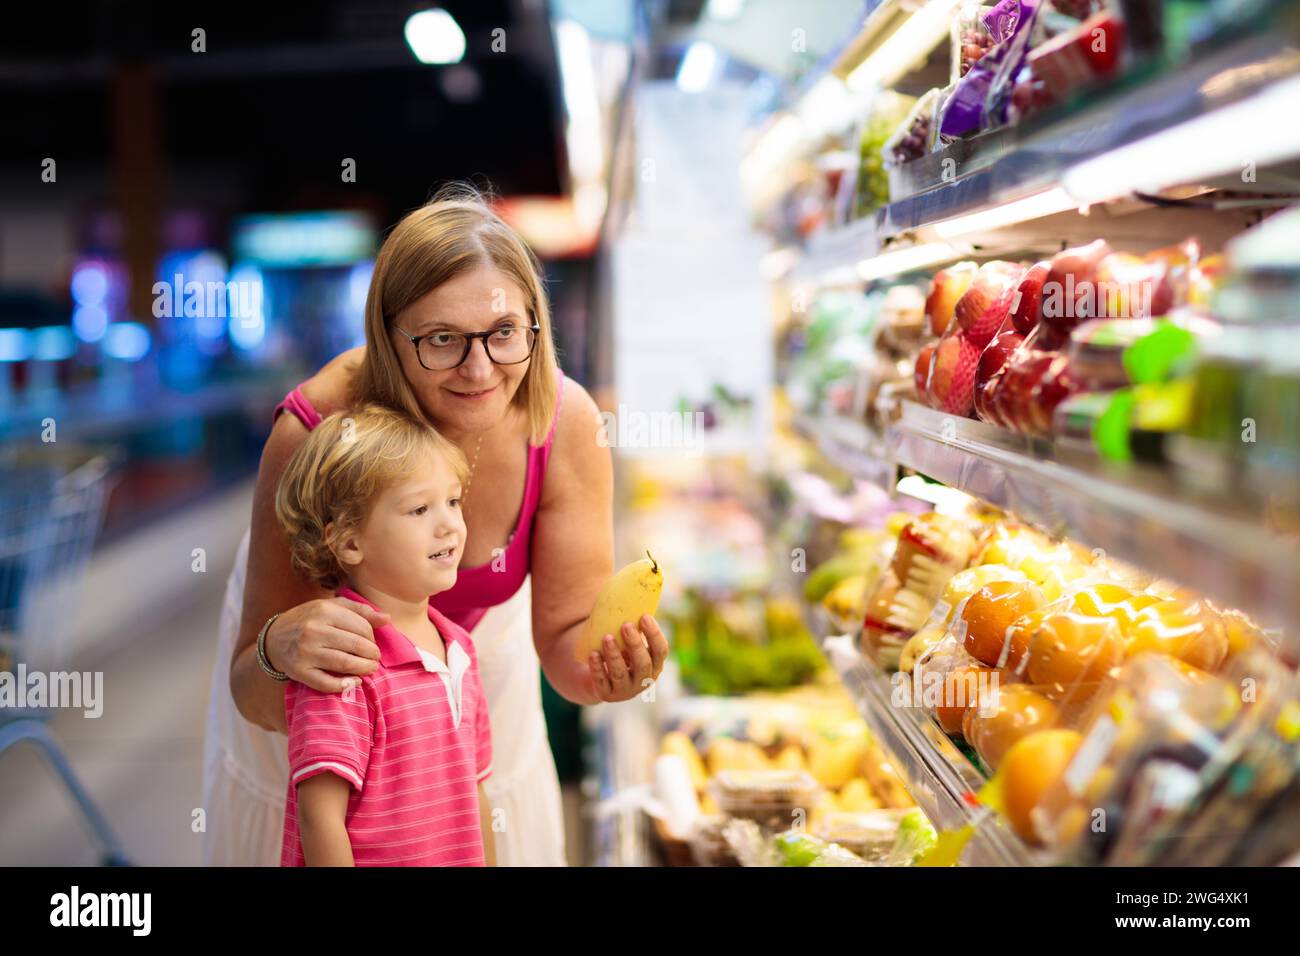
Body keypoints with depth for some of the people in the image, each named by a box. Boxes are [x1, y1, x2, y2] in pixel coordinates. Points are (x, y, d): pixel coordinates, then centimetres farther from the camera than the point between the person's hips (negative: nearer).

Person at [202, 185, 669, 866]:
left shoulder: (565, 420, -30)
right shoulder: (313, 434, -38)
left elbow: (566, 633, -23)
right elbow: (258, 703, -33)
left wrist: (604, 664, -46)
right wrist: (280, 650, -55)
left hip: (479, 647, 2)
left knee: (491, 831, 20)